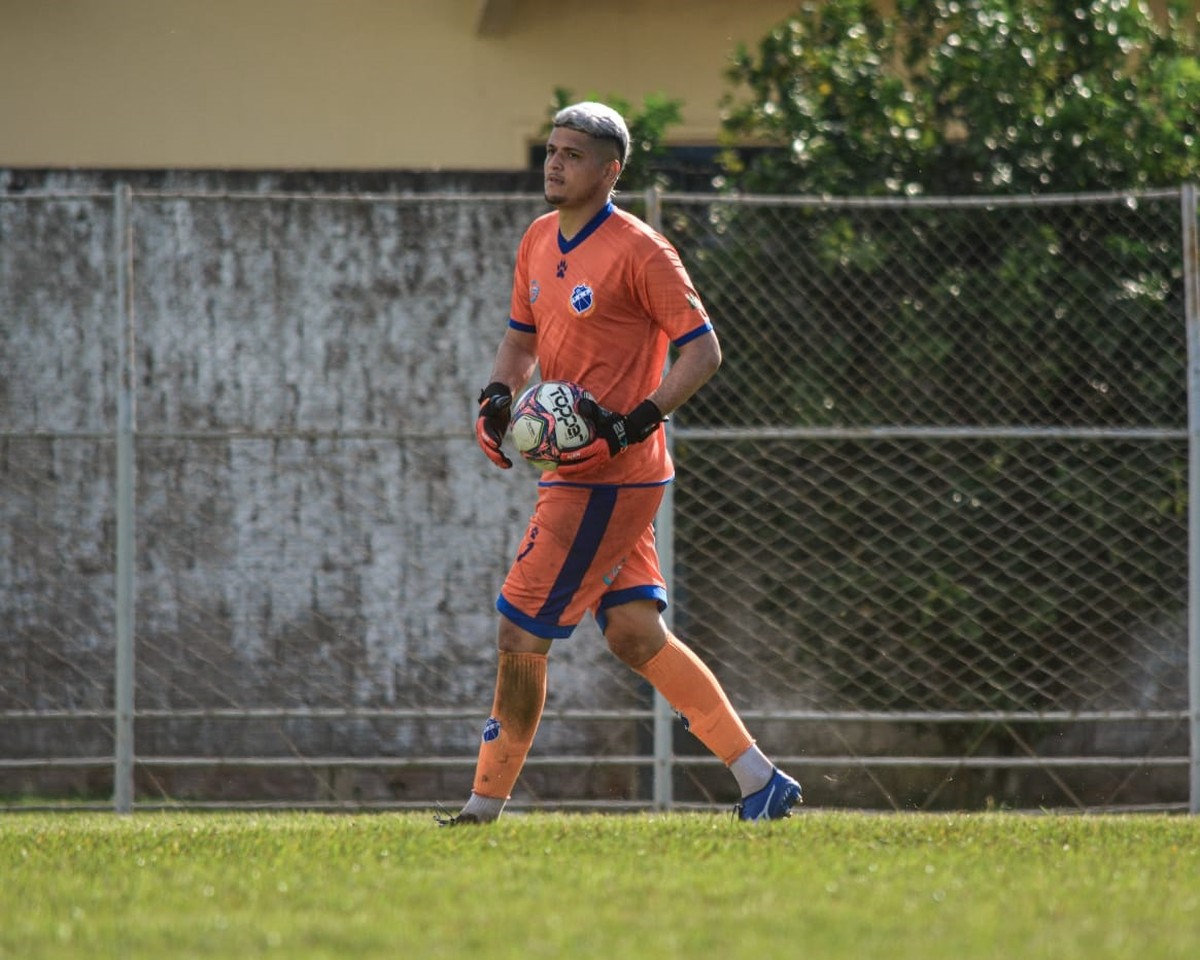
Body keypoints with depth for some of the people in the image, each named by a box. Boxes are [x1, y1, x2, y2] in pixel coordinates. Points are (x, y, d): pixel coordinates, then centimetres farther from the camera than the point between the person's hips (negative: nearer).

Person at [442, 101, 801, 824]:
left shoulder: (639, 251, -13)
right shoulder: (540, 241, 12)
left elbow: (703, 350, -13)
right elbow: (524, 336, 24)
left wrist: (633, 422, -22)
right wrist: (498, 397, 4)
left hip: (610, 475, -9)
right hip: (576, 469, 9)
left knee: (522, 632, -6)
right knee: (635, 633, 9)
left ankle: (487, 803, 4)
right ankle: (760, 779, 13)